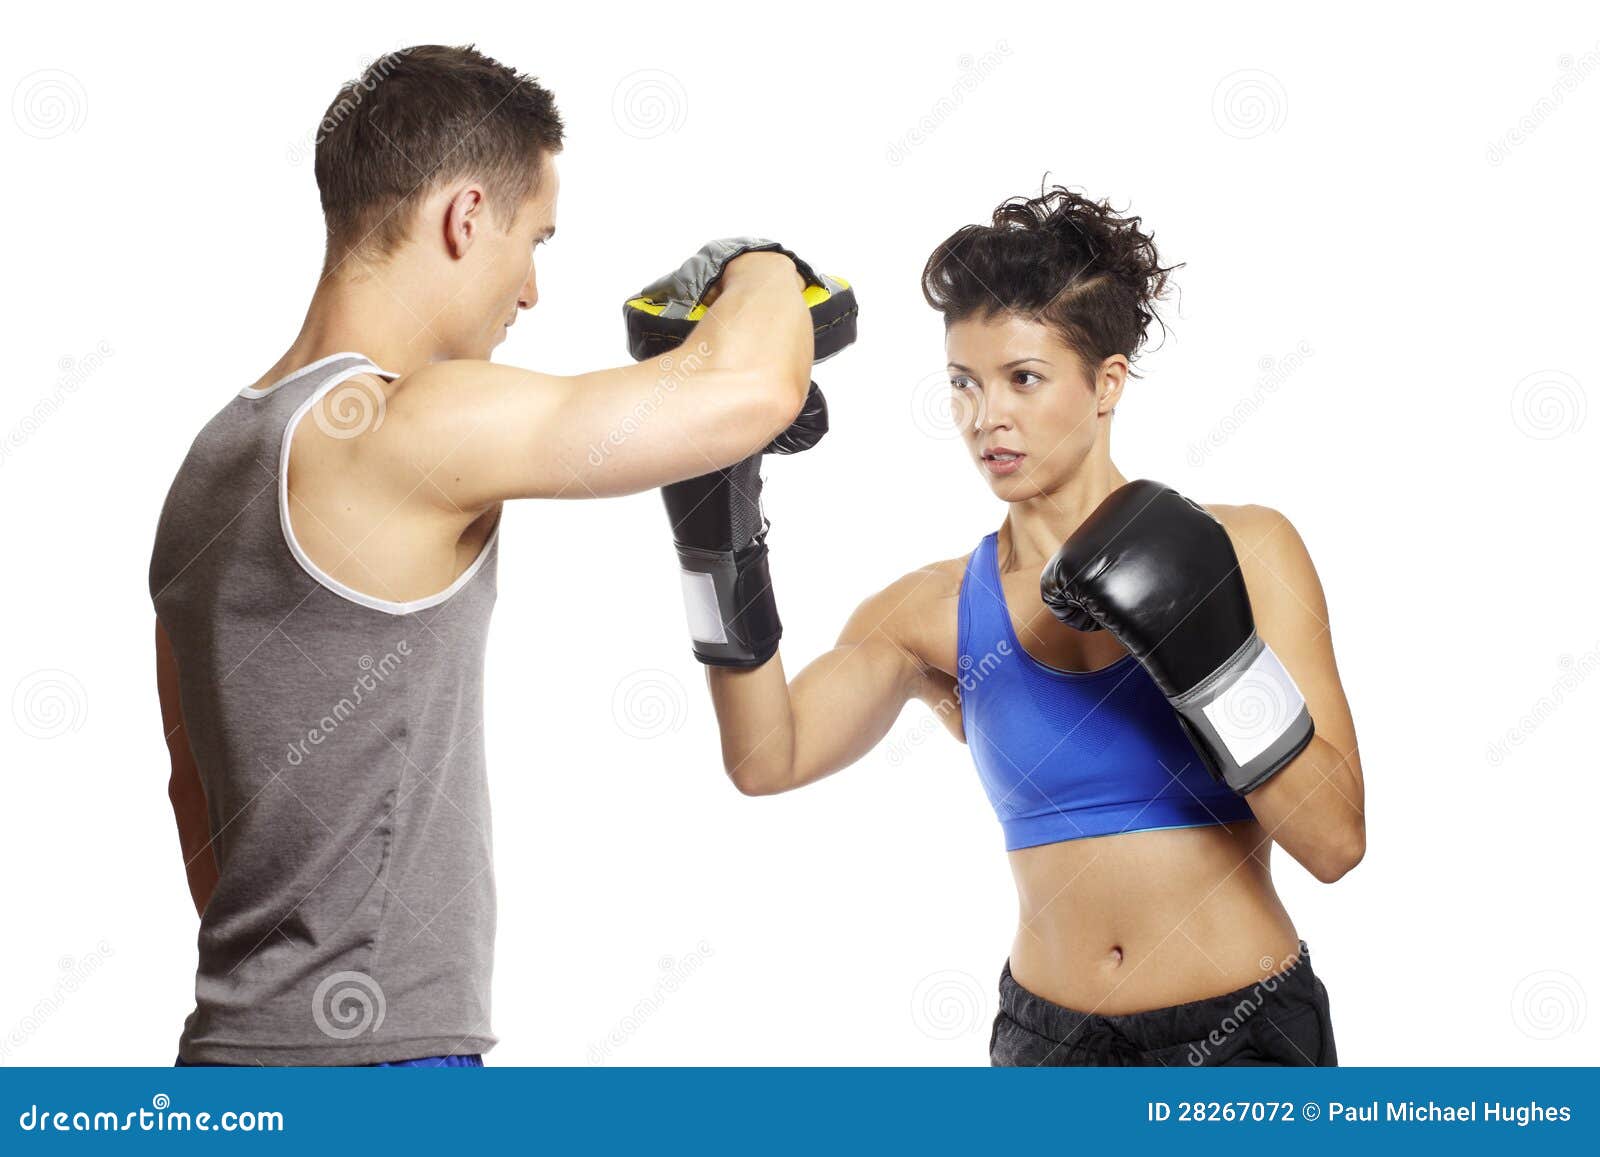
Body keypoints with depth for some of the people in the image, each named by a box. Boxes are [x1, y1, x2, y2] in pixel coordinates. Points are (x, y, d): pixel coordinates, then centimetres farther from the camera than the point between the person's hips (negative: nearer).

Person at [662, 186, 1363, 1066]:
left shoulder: (1239, 553, -6)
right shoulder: (936, 613, 0)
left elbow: (1335, 842, -11)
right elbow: (768, 758, -17)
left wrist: (1216, 658, -22)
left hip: (1242, 1036, -2)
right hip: (1049, 1041, 2)